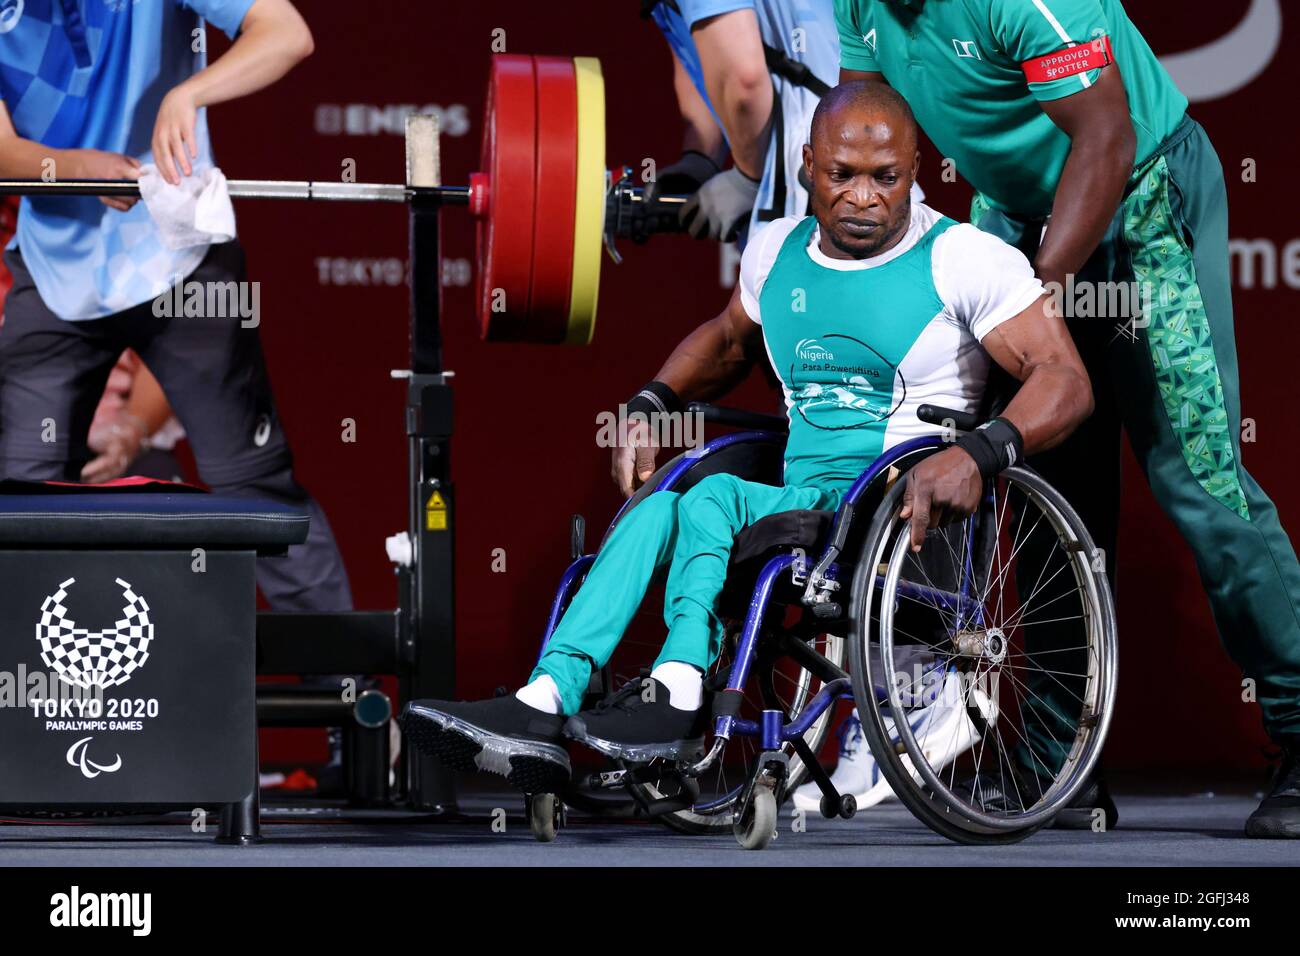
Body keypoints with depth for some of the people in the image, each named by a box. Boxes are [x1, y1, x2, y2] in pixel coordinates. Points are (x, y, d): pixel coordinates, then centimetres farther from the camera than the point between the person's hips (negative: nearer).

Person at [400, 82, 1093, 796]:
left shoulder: (964, 261, -6)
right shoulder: (778, 252, 13)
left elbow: (1064, 381, -13)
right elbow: (729, 339, 34)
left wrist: (982, 453, -31)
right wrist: (652, 404, 16)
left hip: (914, 523, -6)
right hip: (804, 507, 6)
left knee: (711, 498, -27)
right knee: (654, 510, -21)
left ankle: (680, 693, -35)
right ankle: (543, 709, -33)